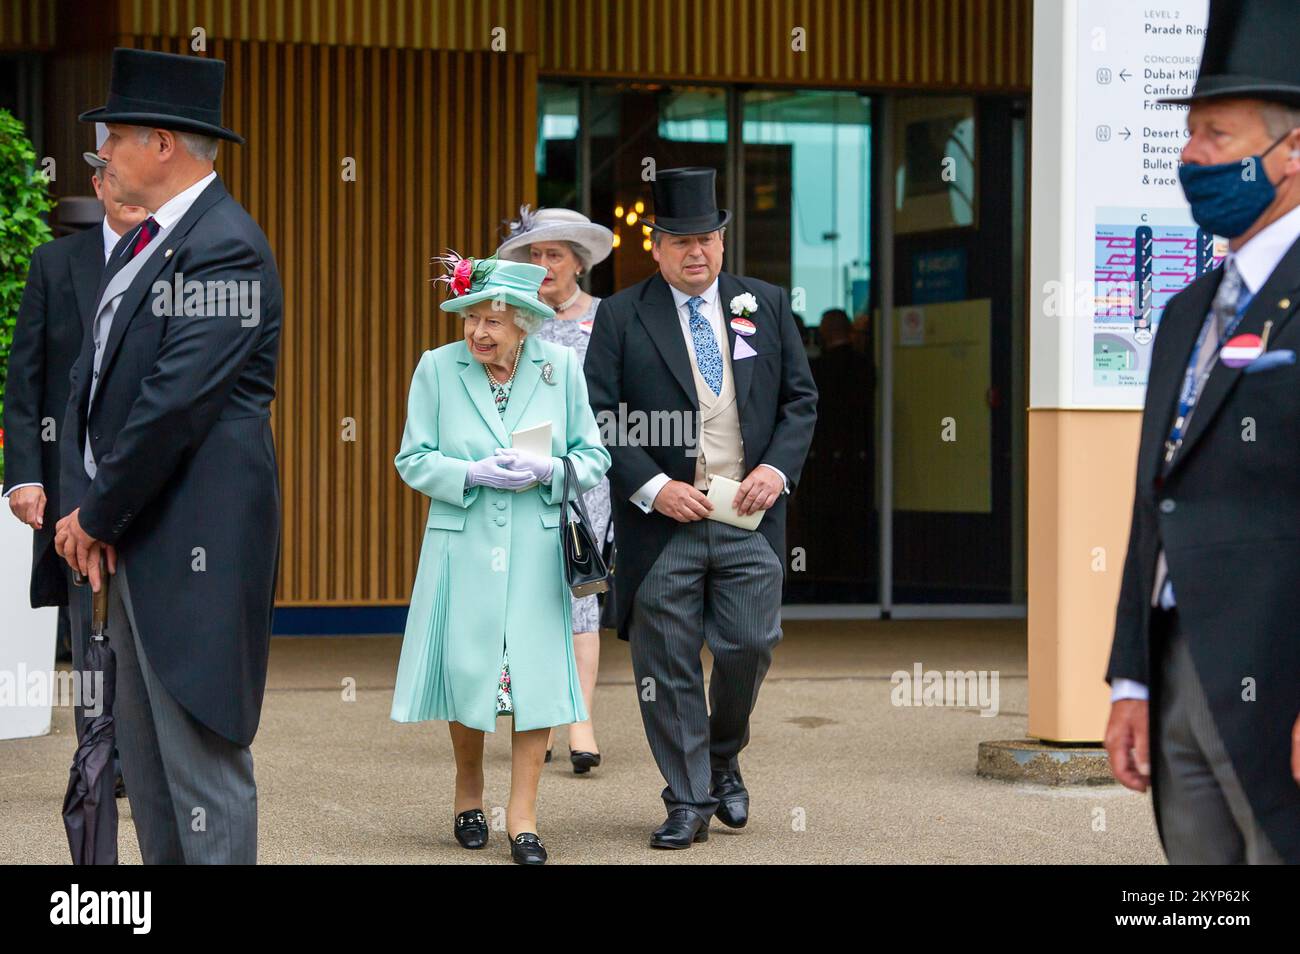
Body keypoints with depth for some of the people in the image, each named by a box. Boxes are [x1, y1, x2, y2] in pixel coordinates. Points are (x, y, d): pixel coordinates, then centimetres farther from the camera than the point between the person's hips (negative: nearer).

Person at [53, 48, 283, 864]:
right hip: (135, 539, 10)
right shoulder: (139, 245, 16)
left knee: (202, 751, -6)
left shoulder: (225, 248, -15)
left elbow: (175, 401, -20)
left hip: (195, 543, -10)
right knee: (143, 750, 14)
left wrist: (100, 516, -12)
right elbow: (93, 377, 12)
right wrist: (82, 506, -1)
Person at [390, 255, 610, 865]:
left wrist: (548, 471, -14)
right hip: (463, 547, 0)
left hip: (537, 549, 0)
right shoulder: (437, 368, -1)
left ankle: (522, 815, 5)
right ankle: (468, 792, 28)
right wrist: (475, 474, -15)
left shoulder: (561, 367, 1)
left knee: (536, 672, -4)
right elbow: (414, 460, 1)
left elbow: (594, 458, 5)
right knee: (466, 670, 4)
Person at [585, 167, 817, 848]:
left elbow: (801, 398, 13)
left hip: (749, 517, 2)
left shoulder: (766, 305, 12)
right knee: (668, 665, 1)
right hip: (662, 518, -2)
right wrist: (652, 486, -12)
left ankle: (724, 763, 24)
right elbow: (597, 418, -2)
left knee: (750, 645, -3)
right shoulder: (620, 317, 3)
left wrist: (779, 467, -4)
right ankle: (687, 801, 12)